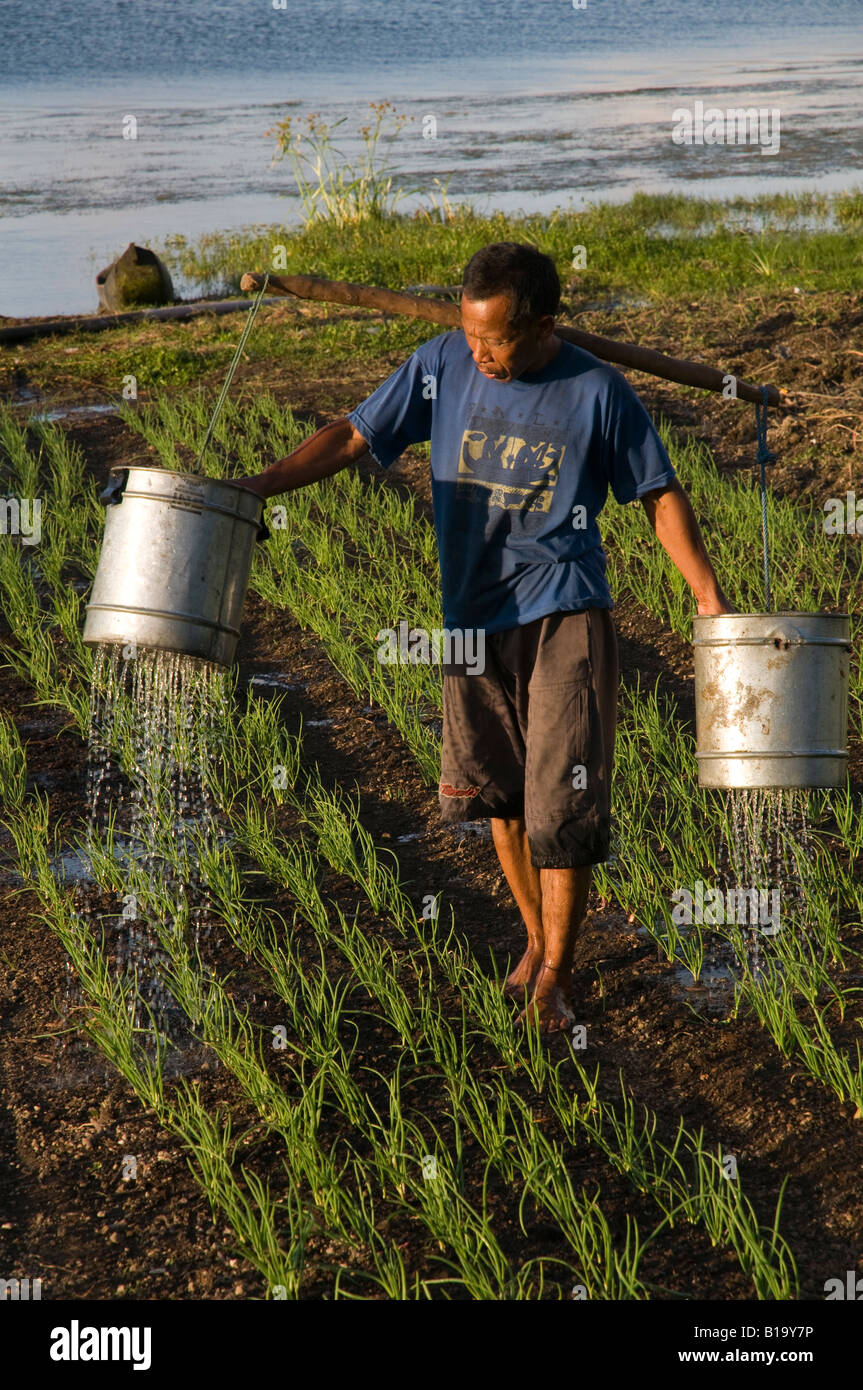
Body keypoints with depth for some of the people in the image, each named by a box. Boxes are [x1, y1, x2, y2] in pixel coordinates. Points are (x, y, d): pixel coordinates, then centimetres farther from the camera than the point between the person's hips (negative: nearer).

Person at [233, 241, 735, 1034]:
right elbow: (356, 436, 2)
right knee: (499, 791, 14)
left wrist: (709, 596, -7)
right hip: (474, 614, 4)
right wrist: (252, 488, -6)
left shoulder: (596, 393, -10)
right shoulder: (443, 367, -4)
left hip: (564, 617, -4)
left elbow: (659, 493, 0)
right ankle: (537, 939, 35)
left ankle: (556, 975, 10)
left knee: (561, 800, -5)